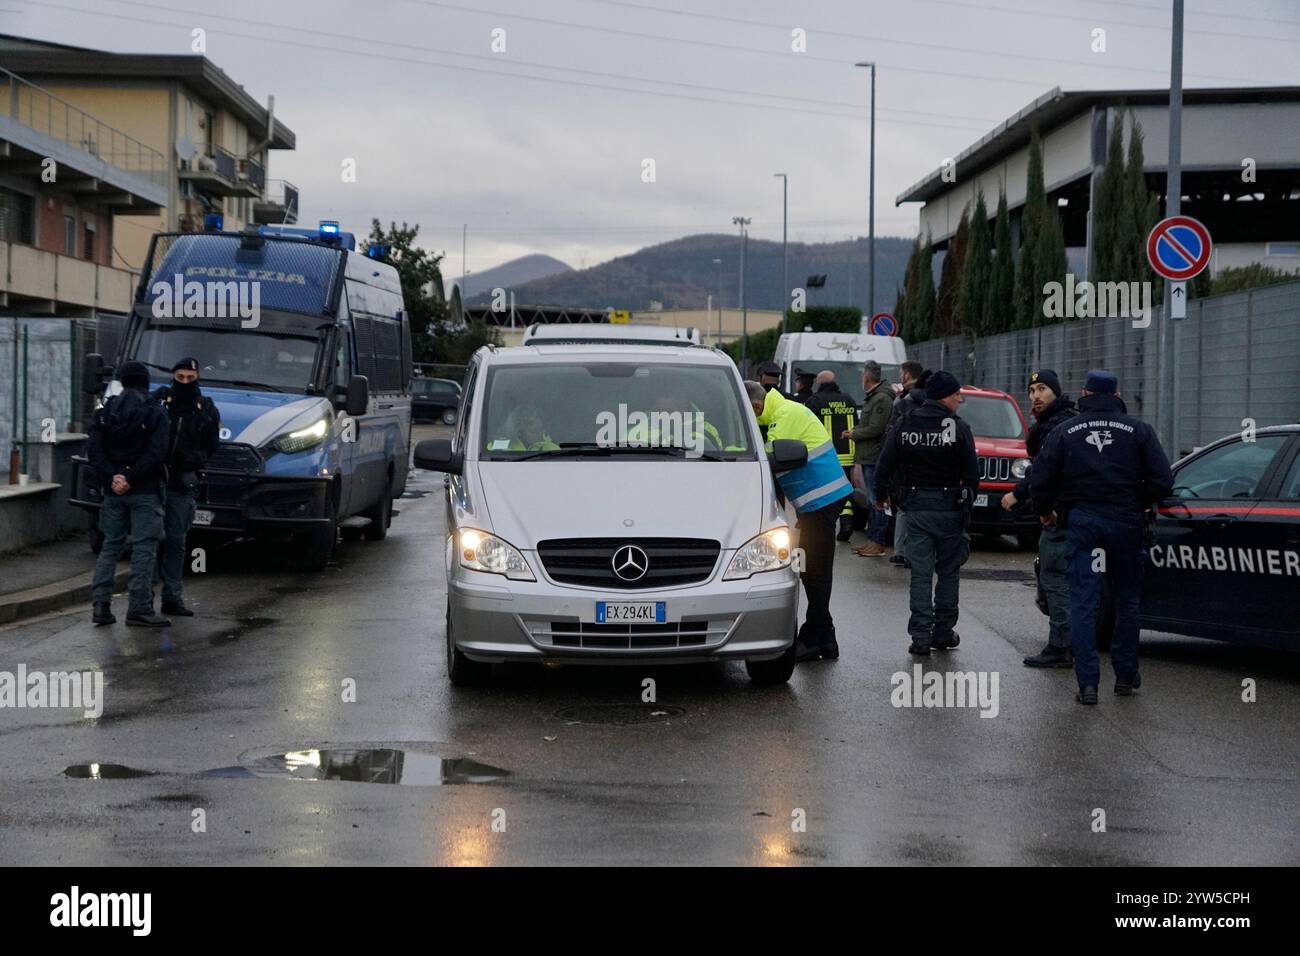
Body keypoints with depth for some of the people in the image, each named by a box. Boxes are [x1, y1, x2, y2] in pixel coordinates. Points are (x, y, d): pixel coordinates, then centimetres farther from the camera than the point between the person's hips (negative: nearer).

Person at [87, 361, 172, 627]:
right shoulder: (155, 413, -5)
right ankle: (139, 609, -5)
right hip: (145, 492, -5)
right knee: (144, 549, -2)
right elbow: (156, 453, -17)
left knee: (110, 546, 13)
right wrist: (131, 479, -15)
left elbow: (93, 449, -2)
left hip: (113, 492, 5)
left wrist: (111, 478, -8)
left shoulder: (105, 412, 8)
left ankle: (100, 604, 4)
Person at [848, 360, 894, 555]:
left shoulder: (882, 398, -15)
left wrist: (853, 434, -9)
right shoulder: (871, 397, 18)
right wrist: (855, 432, 9)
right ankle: (872, 539, 20)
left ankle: (878, 542, -6)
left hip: (876, 457, -11)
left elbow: (875, 429, -19)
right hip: (868, 457, 11)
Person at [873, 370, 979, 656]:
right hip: (948, 509, -2)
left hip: (916, 508, 2)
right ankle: (943, 633, 15)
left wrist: (880, 496, 18)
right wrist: (967, 500, 11)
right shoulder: (958, 428, -8)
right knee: (949, 572, 11)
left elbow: (885, 466, 3)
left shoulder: (905, 426, 1)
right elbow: (972, 473, -5)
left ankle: (921, 637, -1)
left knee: (920, 574, 4)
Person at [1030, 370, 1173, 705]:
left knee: (1082, 602, 0)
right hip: (1125, 522, 0)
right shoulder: (1138, 430, 1)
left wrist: (1045, 511, 17)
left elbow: (1039, 479, -1)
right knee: (1127, 600, 15)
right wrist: (1139, 504, 13)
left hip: (1081, 523, 0)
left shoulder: (1065, 431, 3)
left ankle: (1087, 683, -7)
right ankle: (1125, 675, 21)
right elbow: (1162, 480, -5)